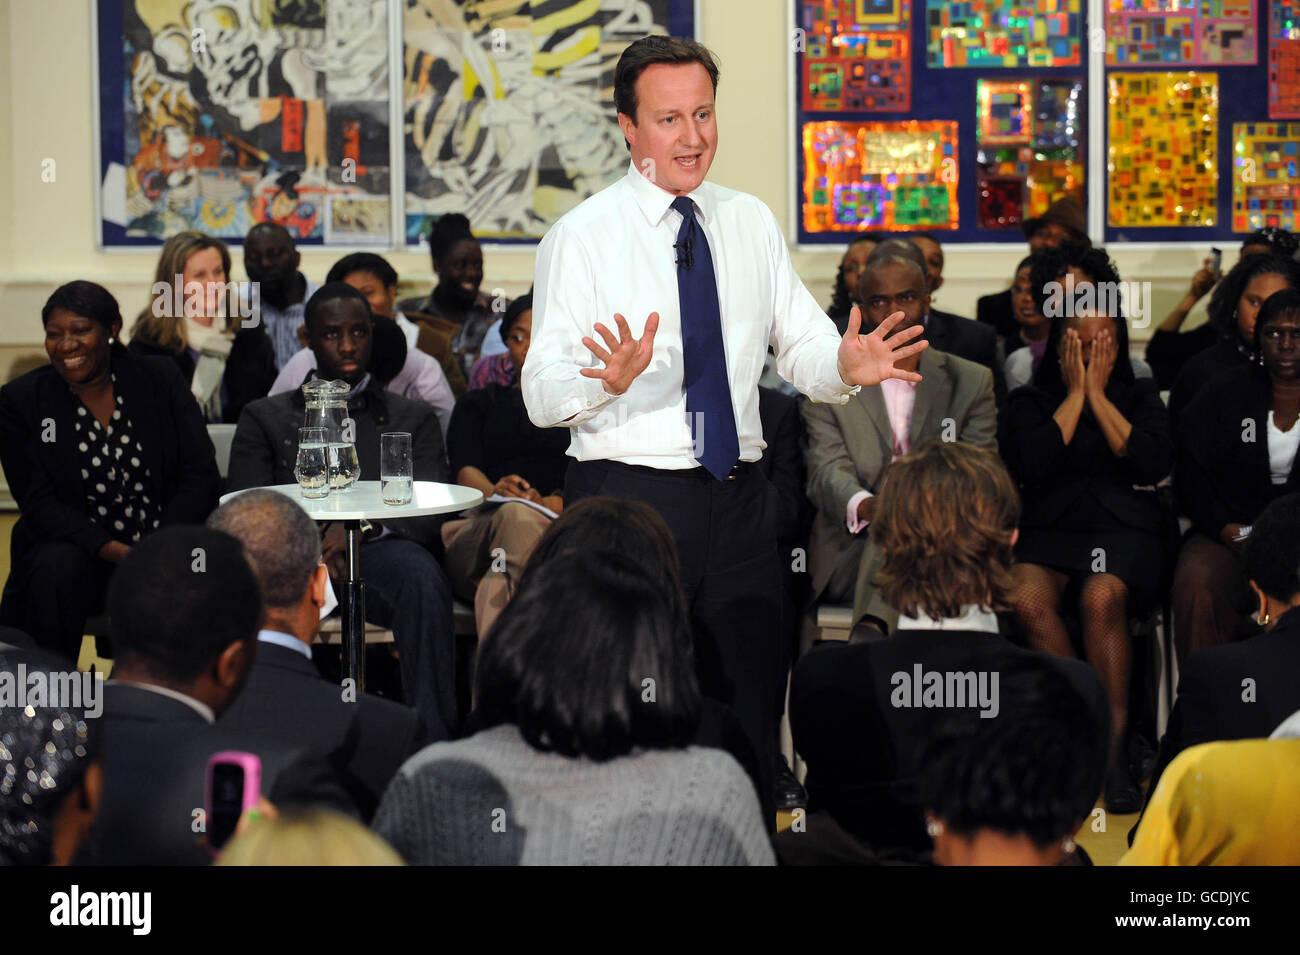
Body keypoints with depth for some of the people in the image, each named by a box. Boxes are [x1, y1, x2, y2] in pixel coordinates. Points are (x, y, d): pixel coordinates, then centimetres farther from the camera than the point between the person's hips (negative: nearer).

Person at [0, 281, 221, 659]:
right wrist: (115, 552, -20)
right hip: (76, 547, 0)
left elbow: (201, 479, 0)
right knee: (56, 570, -34)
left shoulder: (160, 379, 5)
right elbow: (39, 503, -5)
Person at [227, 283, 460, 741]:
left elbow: (431, 514, 9)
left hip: (379, 550, 1)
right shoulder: (265, 419, 24)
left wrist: (363, 527, -13)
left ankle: (432, 738, -41)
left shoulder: (414, 419, 25)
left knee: (422, 578, -37)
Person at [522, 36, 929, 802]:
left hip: (740, 496, 4)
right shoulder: (582, 237, -5)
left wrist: (846, 365, -16)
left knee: (750, 705, 9)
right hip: (629, 494, -4)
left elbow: (802, 346, 7)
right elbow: (543, 395, -13)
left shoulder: (751, 223, 11)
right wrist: (612, 379, -34)